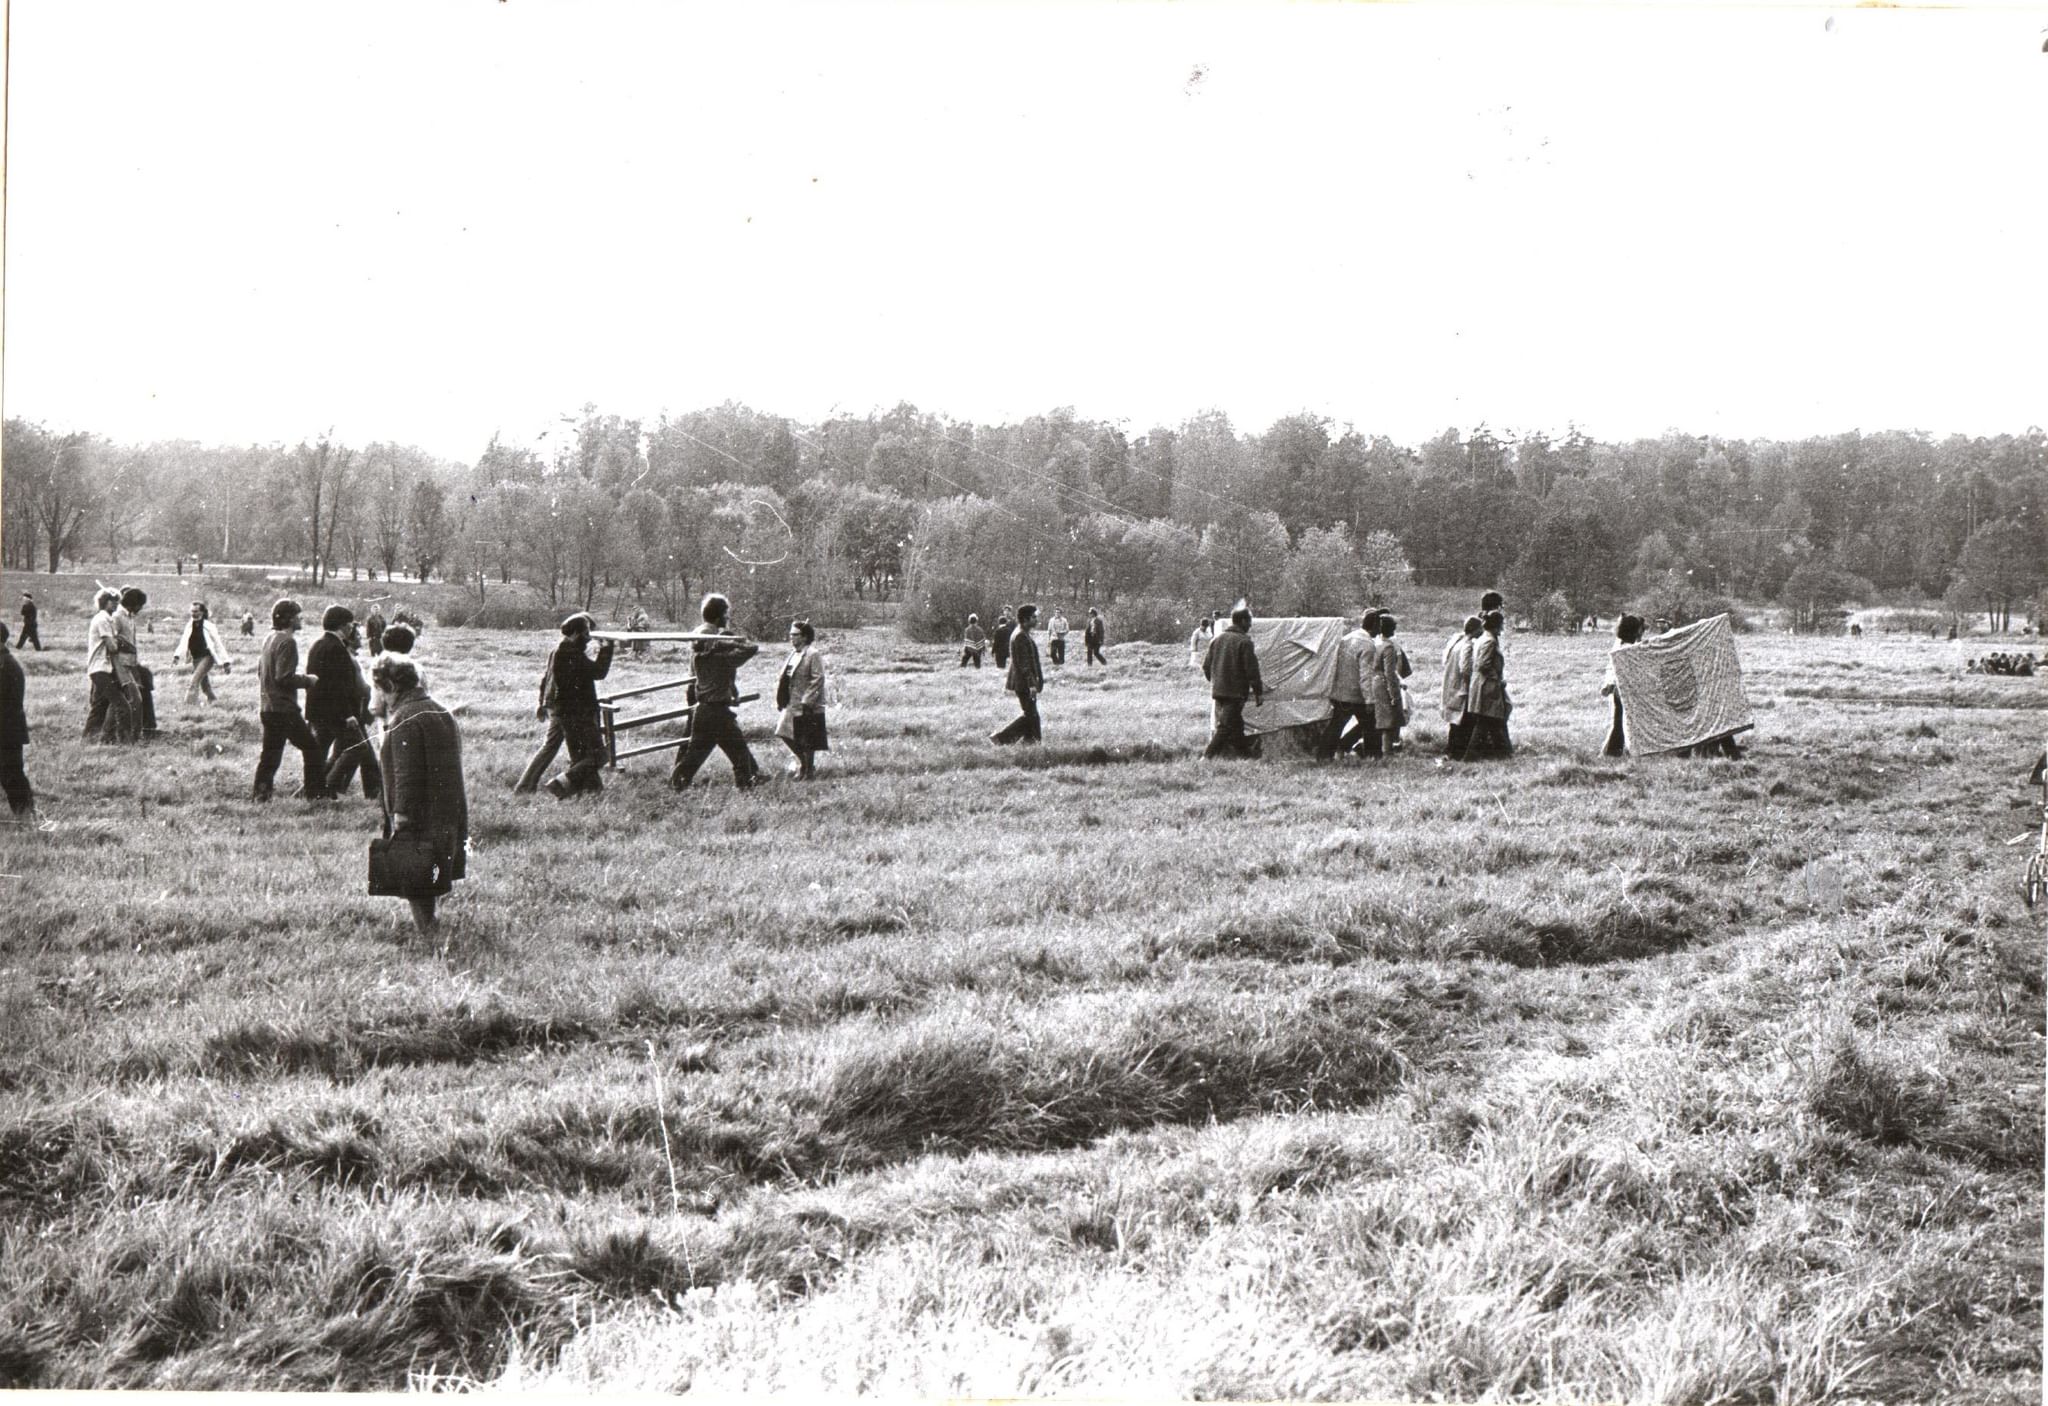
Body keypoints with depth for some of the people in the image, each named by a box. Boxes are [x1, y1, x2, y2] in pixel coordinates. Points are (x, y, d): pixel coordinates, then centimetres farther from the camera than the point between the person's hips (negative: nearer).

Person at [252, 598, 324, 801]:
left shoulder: (270, 639, 13)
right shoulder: (287, 642, -16)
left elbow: (261, 671, 21)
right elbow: (284, 677, -21)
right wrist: (307, 680, -9)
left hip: (268, 707, 9)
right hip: (284, 708, -9)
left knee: (270, 752, 11)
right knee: (311, 746, -2)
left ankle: (260, 792, 10)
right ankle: (314, 791, -1)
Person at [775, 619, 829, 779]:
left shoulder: (813, 655, -14)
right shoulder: (794, 654, 12)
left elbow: (817, 680, -19)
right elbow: (785, 678, 19)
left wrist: (807, 701, -21)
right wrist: (781, 699, 12)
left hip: (808, 707, -8)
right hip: (792, 704, 8)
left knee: (807, 741, 1)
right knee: (785, 733, 8)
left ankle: (808, 769, 15)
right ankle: (803, 760, 27)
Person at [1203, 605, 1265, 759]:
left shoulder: (1217, 639, 9)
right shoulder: (1244, 642, -11)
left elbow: (1206, 667, 14)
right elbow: (1252, 670, -12)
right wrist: (1258, 692, -6)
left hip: (1218, 691, 7)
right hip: (1235, 693, -7)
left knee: (1236, 726, 15)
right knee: (1226, 726, -6)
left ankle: (1246, 755, 21)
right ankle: (1208, 756, -12)